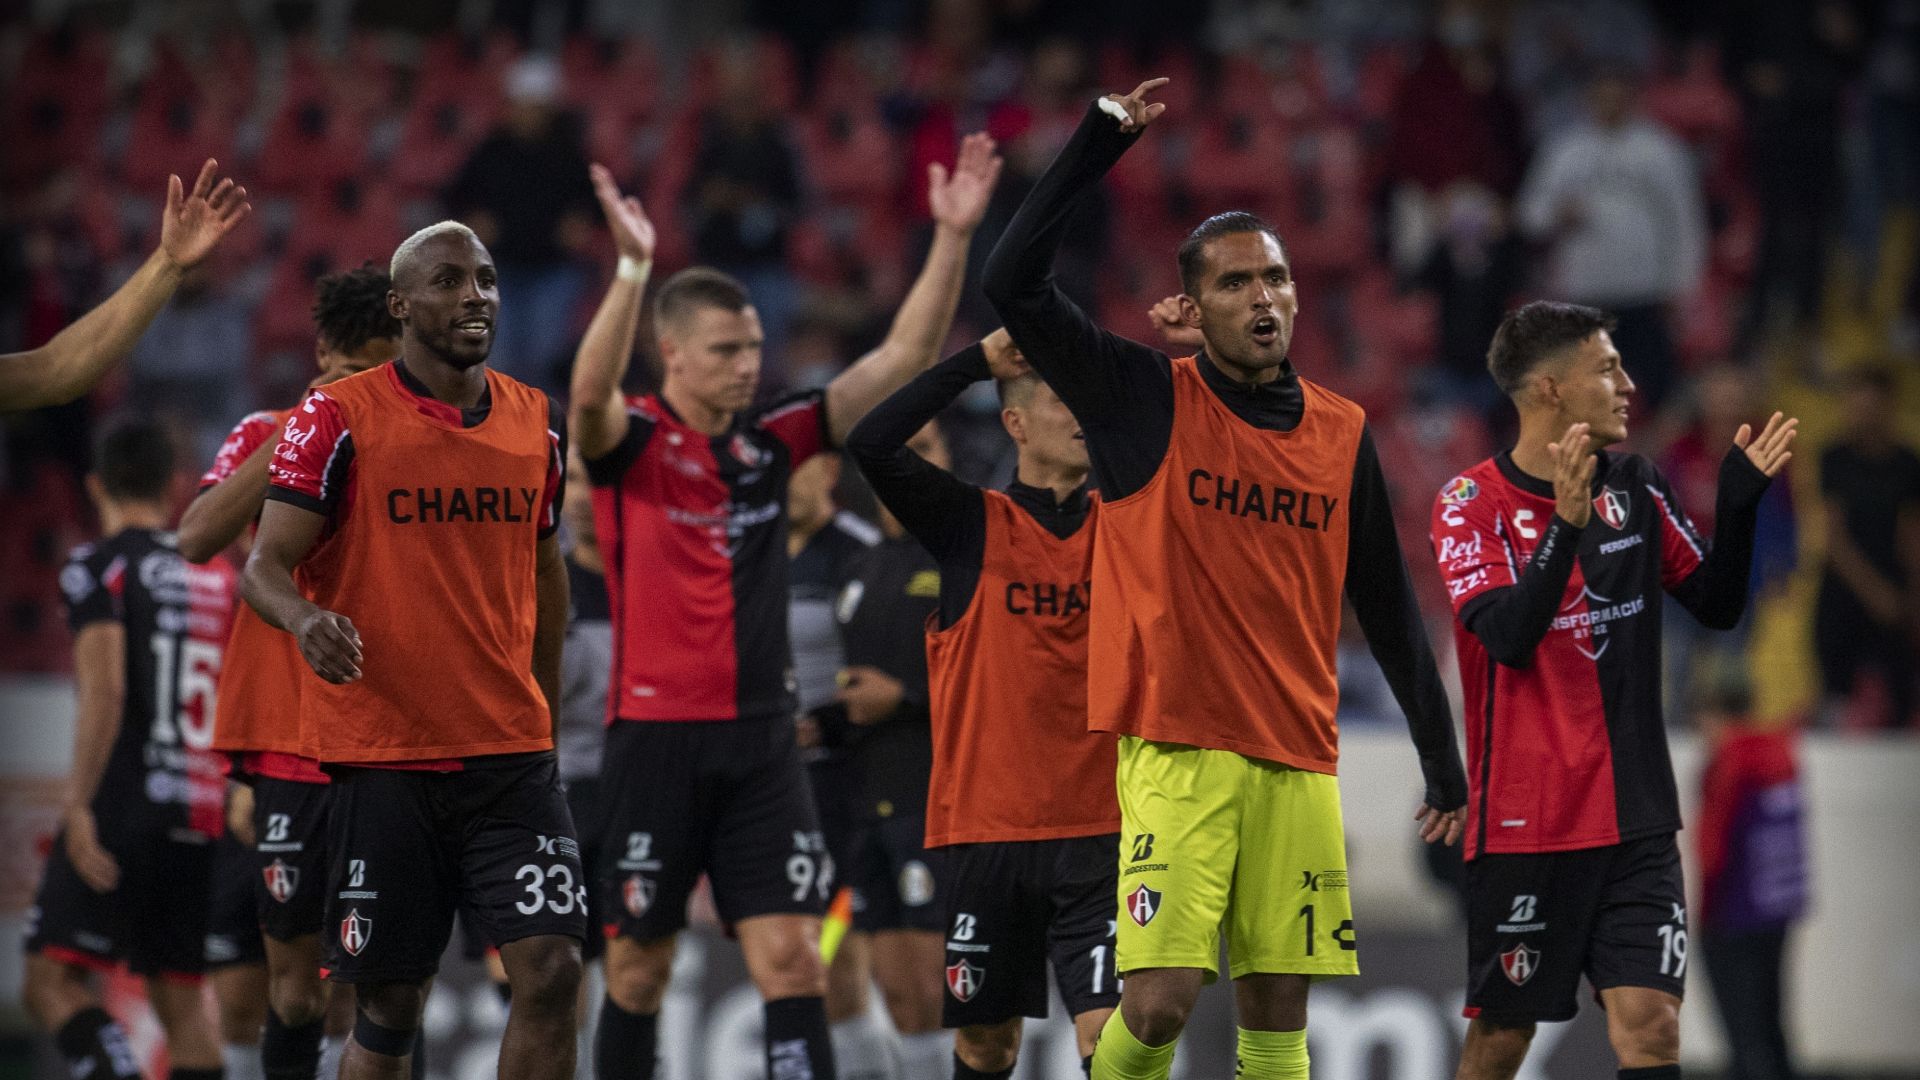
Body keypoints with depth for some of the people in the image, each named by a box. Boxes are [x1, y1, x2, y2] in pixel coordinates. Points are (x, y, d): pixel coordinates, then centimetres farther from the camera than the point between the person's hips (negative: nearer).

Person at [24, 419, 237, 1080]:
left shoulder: (100, 567, -4)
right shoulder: (220, 574, 15)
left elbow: (105, 690, -15)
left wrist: (79, 805, -16)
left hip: (123, 809, -6)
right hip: (202, 820, 7)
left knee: (52, 981, -9)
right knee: (179, 994, 12)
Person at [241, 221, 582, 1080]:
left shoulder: (537, 421, 10)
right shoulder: (338, 419, -5)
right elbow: (264, 566, -9)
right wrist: (306, 618, -32)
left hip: (511, 753, 4)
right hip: (383, 758, -4)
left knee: (551, 970, -11)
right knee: (389, 1007, 2)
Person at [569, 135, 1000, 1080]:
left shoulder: (773, 443, 8)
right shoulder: (632, 446, -5)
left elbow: (903, 358, 8)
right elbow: (590, 394, -29)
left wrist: (952, 238, -3)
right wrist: (633, 268, -42)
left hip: (761, 743, 4)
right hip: (657, 740, -4)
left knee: (791, 959, -5)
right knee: (639, 968, 5)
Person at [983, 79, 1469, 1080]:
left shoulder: (1342, 434, 10)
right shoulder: (1146, 400, 0)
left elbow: (1387, 609, 16)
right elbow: (1013, 284, -11)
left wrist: (1442, 759, 16)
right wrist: (1100, 139, -14)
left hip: (1298, 761, 4)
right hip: (1176, 751, -4)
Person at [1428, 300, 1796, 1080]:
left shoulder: (1636, 487, 7)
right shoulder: (1471, 502, -7)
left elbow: (1717, 605, 11)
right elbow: (1508, 635, -20)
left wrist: (1739, 501, -4)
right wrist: (1566, 525, -31)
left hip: (1635, 818, 4)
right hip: (1523, 824, -4)